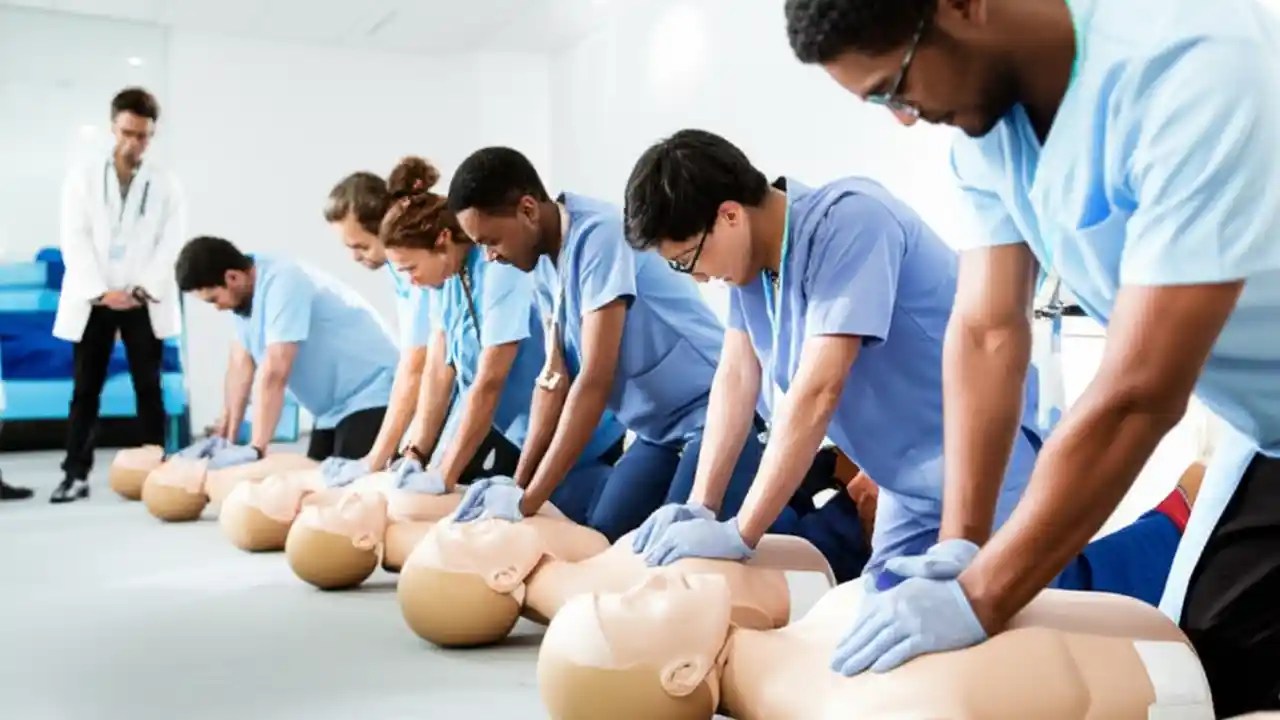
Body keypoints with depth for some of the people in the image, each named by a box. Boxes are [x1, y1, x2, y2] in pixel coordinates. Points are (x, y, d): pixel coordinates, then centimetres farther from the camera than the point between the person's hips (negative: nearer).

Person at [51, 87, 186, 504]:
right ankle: (76, 474, 8)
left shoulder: (165, 184, 7)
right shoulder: (83, 177, 7)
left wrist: (143, 290, -11)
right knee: (85, 390, 3)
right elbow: (74, 240, -1)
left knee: (149, 389, 2)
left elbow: (171, 245, 0)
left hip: (144, 302, 0)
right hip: (92, 301, 0)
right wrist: (101, 291, -11)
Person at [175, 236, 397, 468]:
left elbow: (274, 373, -31)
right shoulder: (243, 294, 1)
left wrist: (255, 449, -32)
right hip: (334, 405, 9)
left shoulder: (281, 283, -26)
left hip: (370, 393, -9)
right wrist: (226, 438, 1)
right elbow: (241, 366, 4)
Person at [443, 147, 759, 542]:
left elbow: (596, 380, -26)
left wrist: (528, 501, -24)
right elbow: (555, 376, 5)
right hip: (662, 425, 9)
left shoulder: (598, 234, -23)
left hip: (713, 411, -9)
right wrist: (518, 484, -1)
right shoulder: (545, 261, 3)